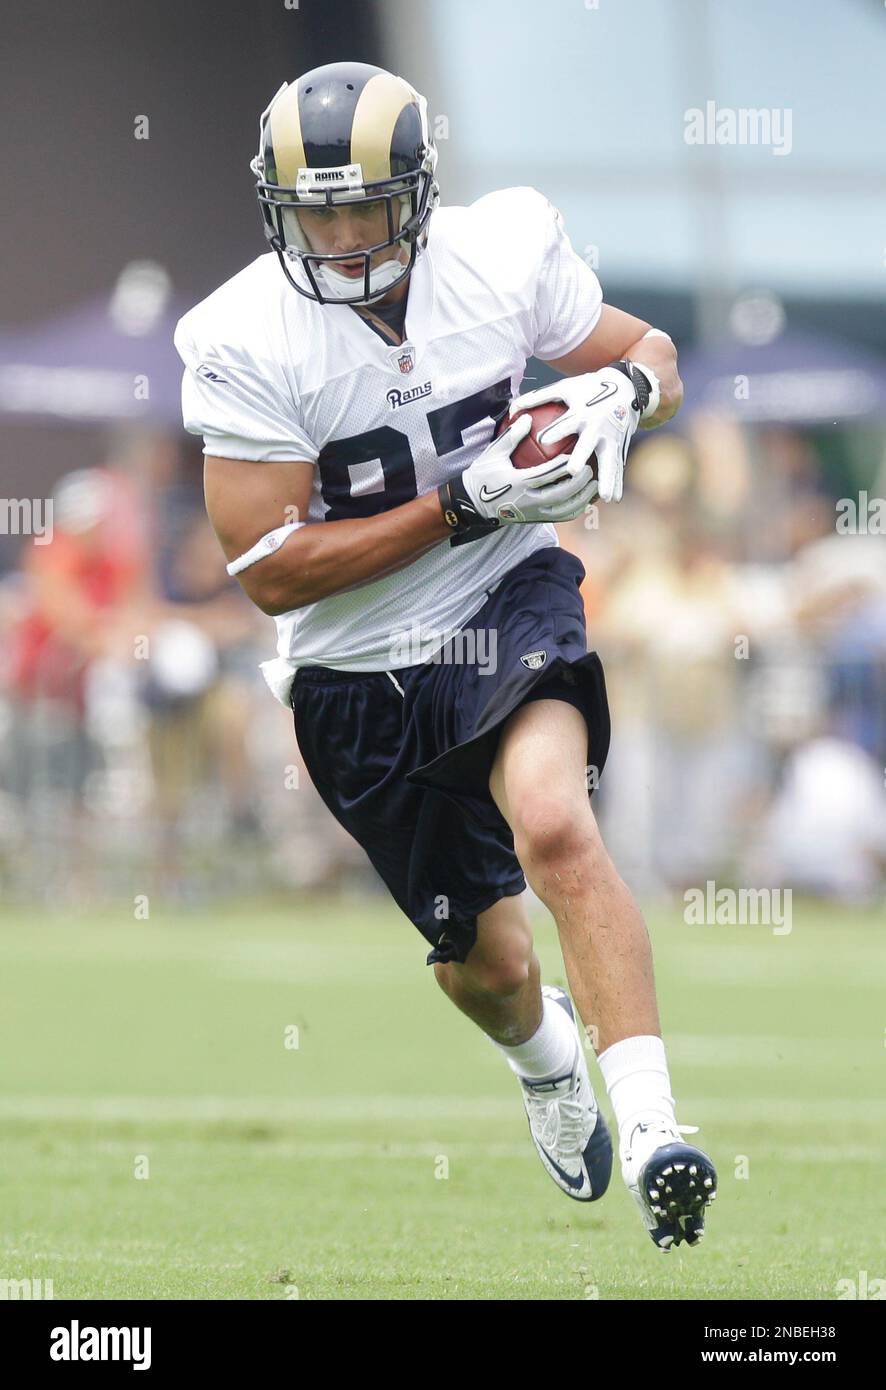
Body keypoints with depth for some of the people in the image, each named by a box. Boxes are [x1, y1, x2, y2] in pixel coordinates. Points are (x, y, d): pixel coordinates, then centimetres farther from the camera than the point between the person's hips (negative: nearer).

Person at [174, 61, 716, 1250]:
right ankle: (543, 1051, 50)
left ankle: (650, 1125, -32)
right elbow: (270, 570, -20)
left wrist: (626, 390, -20)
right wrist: (465, 502, -26)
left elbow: (652, 357, 6)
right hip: (361, 672, 0)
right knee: (485, 964, 13)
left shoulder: (503, 253, -11)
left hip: (510, 602, 0)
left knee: (553, 825, -31)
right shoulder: (243, 345, -19)